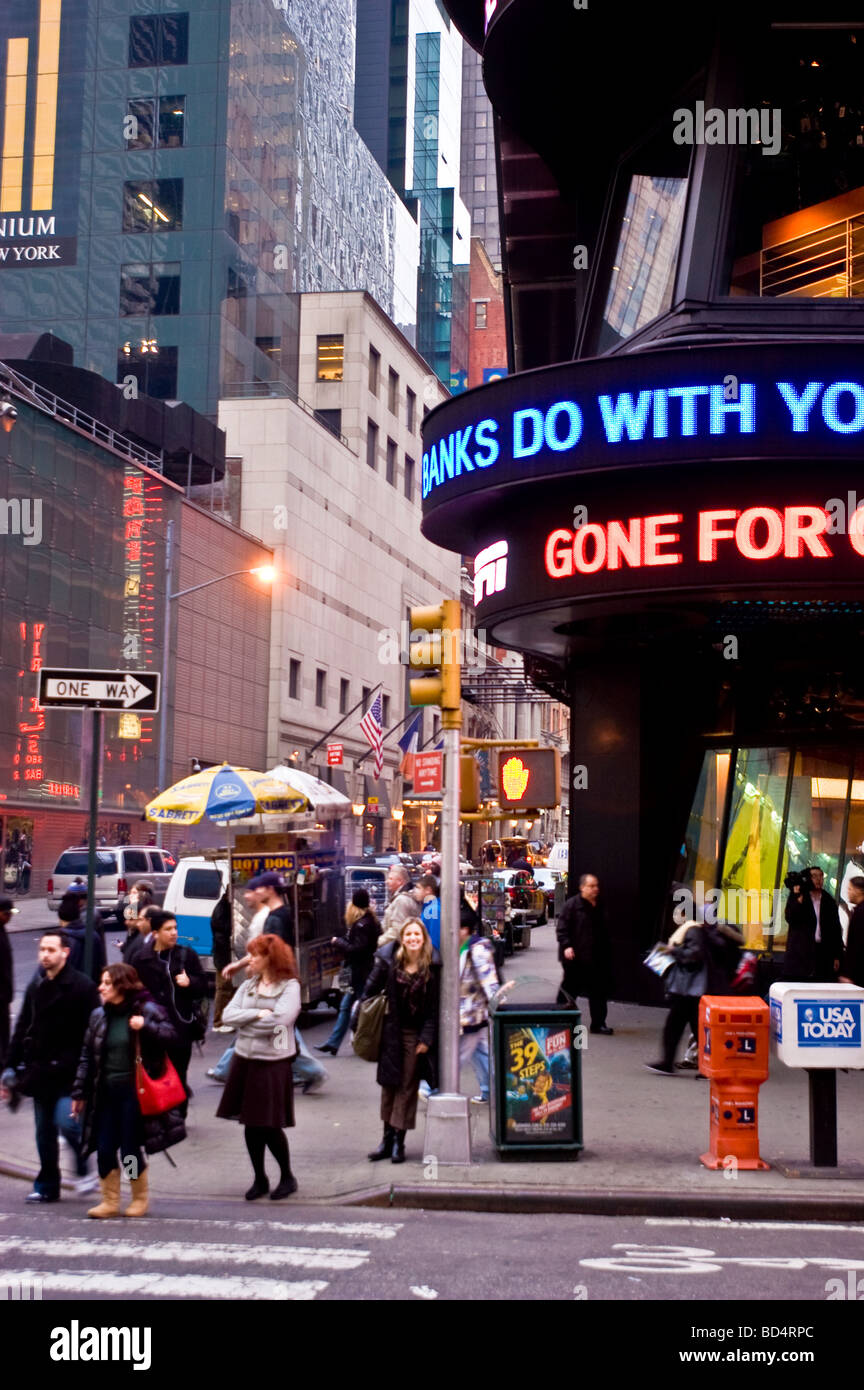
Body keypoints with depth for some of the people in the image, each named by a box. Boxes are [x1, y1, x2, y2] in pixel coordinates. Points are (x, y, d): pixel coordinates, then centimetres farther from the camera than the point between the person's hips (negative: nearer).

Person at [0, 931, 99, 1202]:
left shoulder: (82, 986, -9)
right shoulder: (36, 986, 10)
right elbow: (22, 1028, 15)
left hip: (70, 1071, -6)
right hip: (40, 1070, 6)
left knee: (66, 1122, -16)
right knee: (44, 1132, 10)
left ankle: (84, 1170, 8)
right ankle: (47, 1186, 22)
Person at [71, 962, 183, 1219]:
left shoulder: (147, 1010, -6)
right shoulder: (99, 1016, 7)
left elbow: (170, 1035, -11)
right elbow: (87, 1057, 10)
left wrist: (146, 1027, -27)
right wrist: (79, 1092, 9)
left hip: (134, 1091, -5)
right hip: (106, 1092, 5)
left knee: (130, 1149, 1)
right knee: (104, 1149, 4)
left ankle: (140, 1199, 21)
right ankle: (110, 1201, 18)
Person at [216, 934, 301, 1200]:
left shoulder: (290, 986, -8)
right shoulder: (248, 985, 9)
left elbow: (279, 1020, -20)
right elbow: (229, 1014, -1)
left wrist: (246, 1022, -8)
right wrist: (258, 1014, -15)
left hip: (273, 1063, -5)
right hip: (244, 1060, 5)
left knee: (270, 1126, -1)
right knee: (250, 1124, 9)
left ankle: (287, 1177, 19)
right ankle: (260, 1179, 23)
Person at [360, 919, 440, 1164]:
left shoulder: (432, 966, -10)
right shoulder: (388, 961, -7)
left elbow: (434, 1006, -7)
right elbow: (371, 990, 1)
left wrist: (427, 1038, -10)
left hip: (416, 1034, -2)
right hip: (391, 1031, 2)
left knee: (407, 1087, 2)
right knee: (389, 1084, 10)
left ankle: (399, 1141, 10)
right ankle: (387, 1139, 21)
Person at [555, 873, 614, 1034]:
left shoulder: (599, 907, 13)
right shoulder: (572, 905, -9)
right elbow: (561, 928, -13)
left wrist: (606, 952, 21)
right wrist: (566, 946, -24)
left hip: (596, 959, 7)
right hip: (575, 958, -7)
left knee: (599, 991, 8)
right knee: (569, 990, 2)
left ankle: (598, 1023, 16)